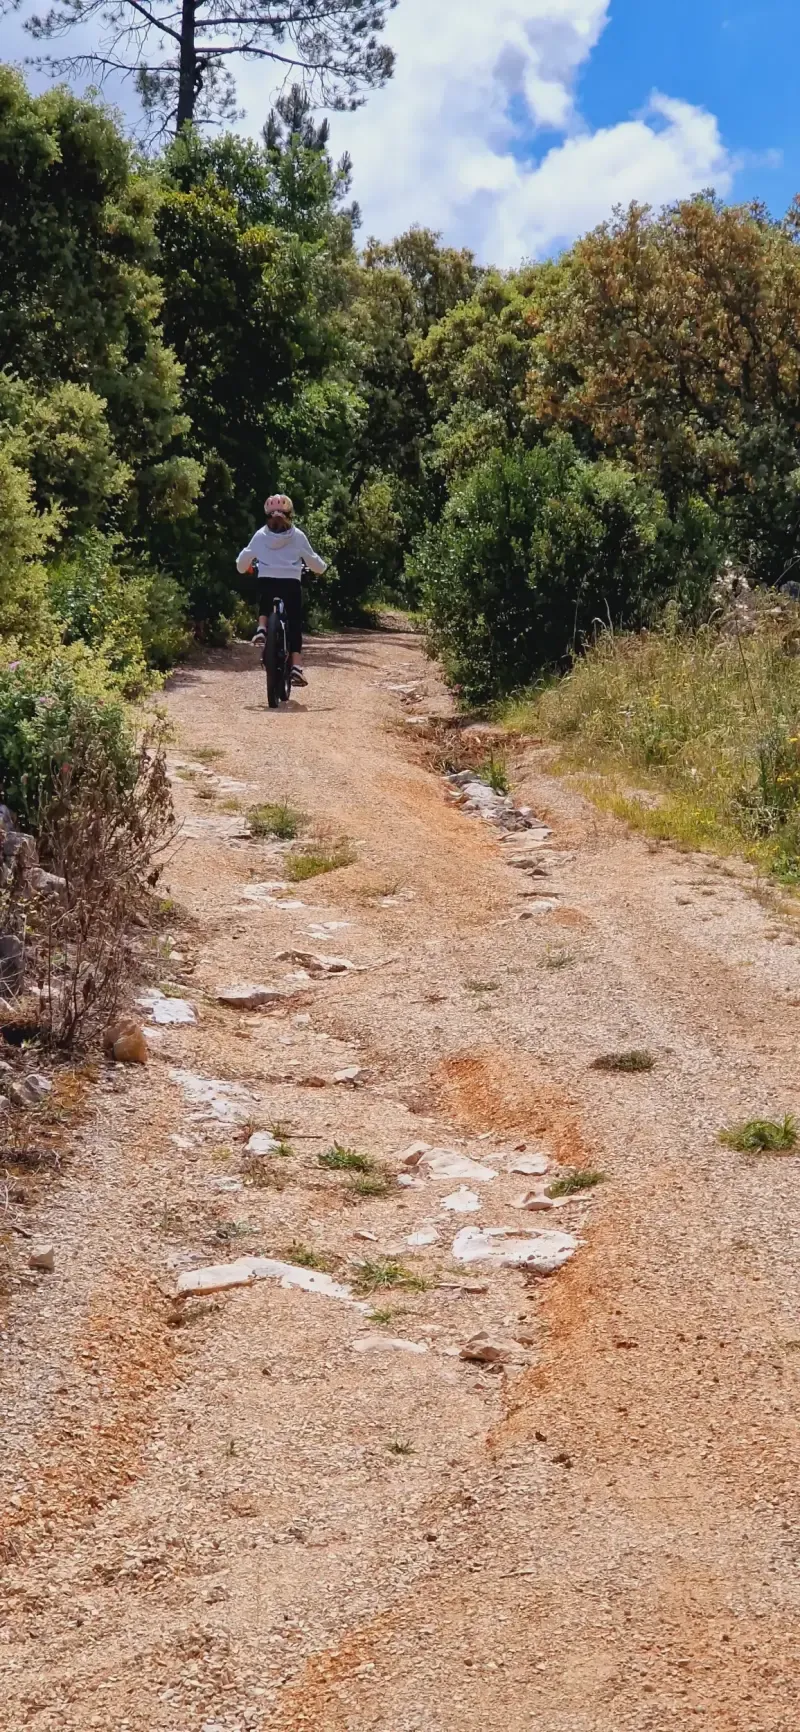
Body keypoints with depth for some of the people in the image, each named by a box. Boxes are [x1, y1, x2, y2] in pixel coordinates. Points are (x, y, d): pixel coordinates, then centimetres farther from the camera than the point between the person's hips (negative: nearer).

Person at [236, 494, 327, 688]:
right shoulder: (297, 535, 3)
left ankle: (261, 628, 4)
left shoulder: (261, 534, 5)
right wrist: (322, 568, 30)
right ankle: (296, 667, -9)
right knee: (295, 625, 4)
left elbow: (244, 558, 9)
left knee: (265, 605, 35)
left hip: (266, 581, 1)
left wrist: (243, 567, 32)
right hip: (291, 583, -1)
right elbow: (312, 560, 9)